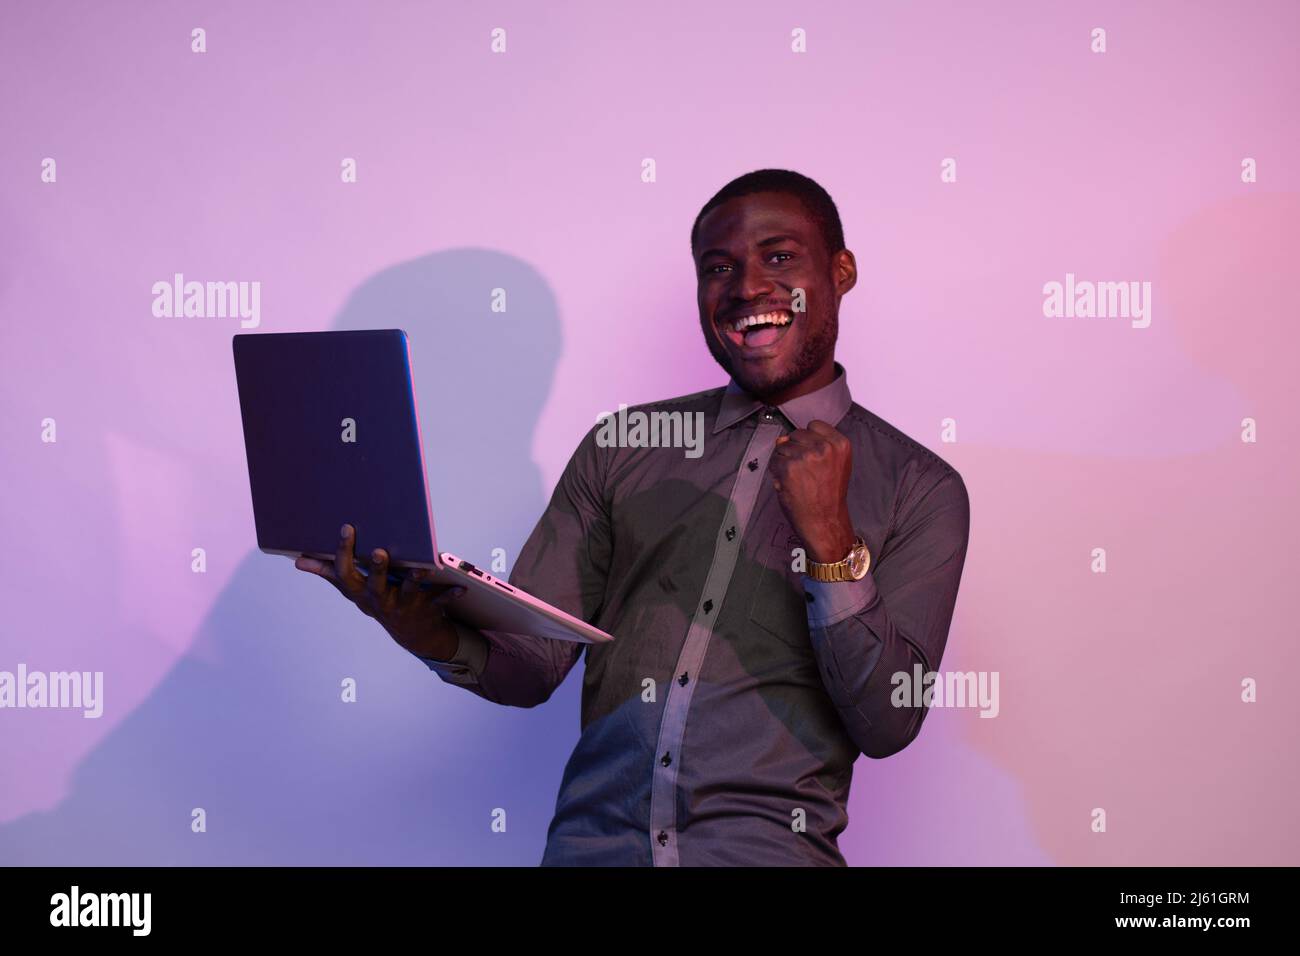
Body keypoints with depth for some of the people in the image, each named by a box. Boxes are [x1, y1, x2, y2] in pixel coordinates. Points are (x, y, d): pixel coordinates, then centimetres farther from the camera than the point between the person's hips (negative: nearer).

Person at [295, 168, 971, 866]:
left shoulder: (920, 488, 7)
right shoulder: (621, 447, 14)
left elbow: (887, 726, -1)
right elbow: (531, 666, 9)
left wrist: (830, 541, -11)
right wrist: (438, 636, -11)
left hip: (768, 846, -3)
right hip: (592, 840, 3)